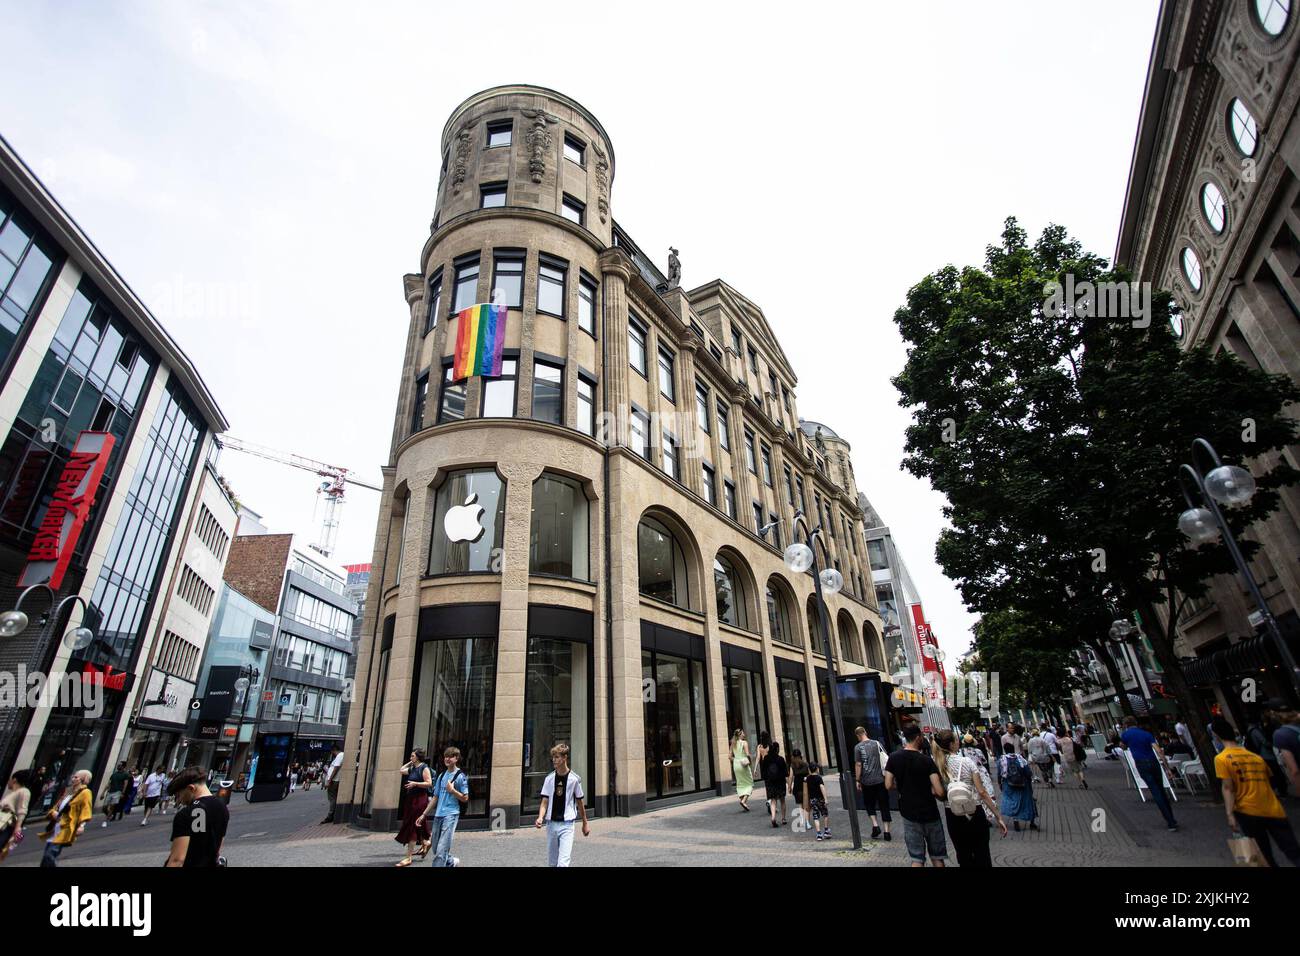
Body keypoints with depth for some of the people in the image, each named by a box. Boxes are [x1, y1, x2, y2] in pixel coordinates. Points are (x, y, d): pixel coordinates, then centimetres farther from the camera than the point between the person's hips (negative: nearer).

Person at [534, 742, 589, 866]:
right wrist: (540, 817, -18)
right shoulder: (549, 778, 1)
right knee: (551, 863, 14)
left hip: (567, 824, -4)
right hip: (551, 824, 4)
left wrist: (585, 824, 12)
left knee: (563, 863, -14)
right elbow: (545, 802, 0)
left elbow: (579, 803, 5)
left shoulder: (574, 779, -6)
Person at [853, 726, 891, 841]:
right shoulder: (877, 743, 2)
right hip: (881, 779, 3)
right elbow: (886, 759, 4)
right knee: (884, 805, 9)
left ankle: (875, 825, 3)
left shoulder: (858, 747, -8)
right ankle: (886, 831, 8)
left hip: (867, 781, -3)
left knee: (869, 804, 16)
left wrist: (858, 781, 0)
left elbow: (858, 765, -9)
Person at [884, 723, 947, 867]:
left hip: (909, 813, 2)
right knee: (937, 856, 17)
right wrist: (929, 790, 3)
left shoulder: (893, 758, -7)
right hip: (930, 812, -2)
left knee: (917, 857, 10)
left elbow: (888, 785, -6)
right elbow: (939, 792, -19)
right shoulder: (926, 760, -15)